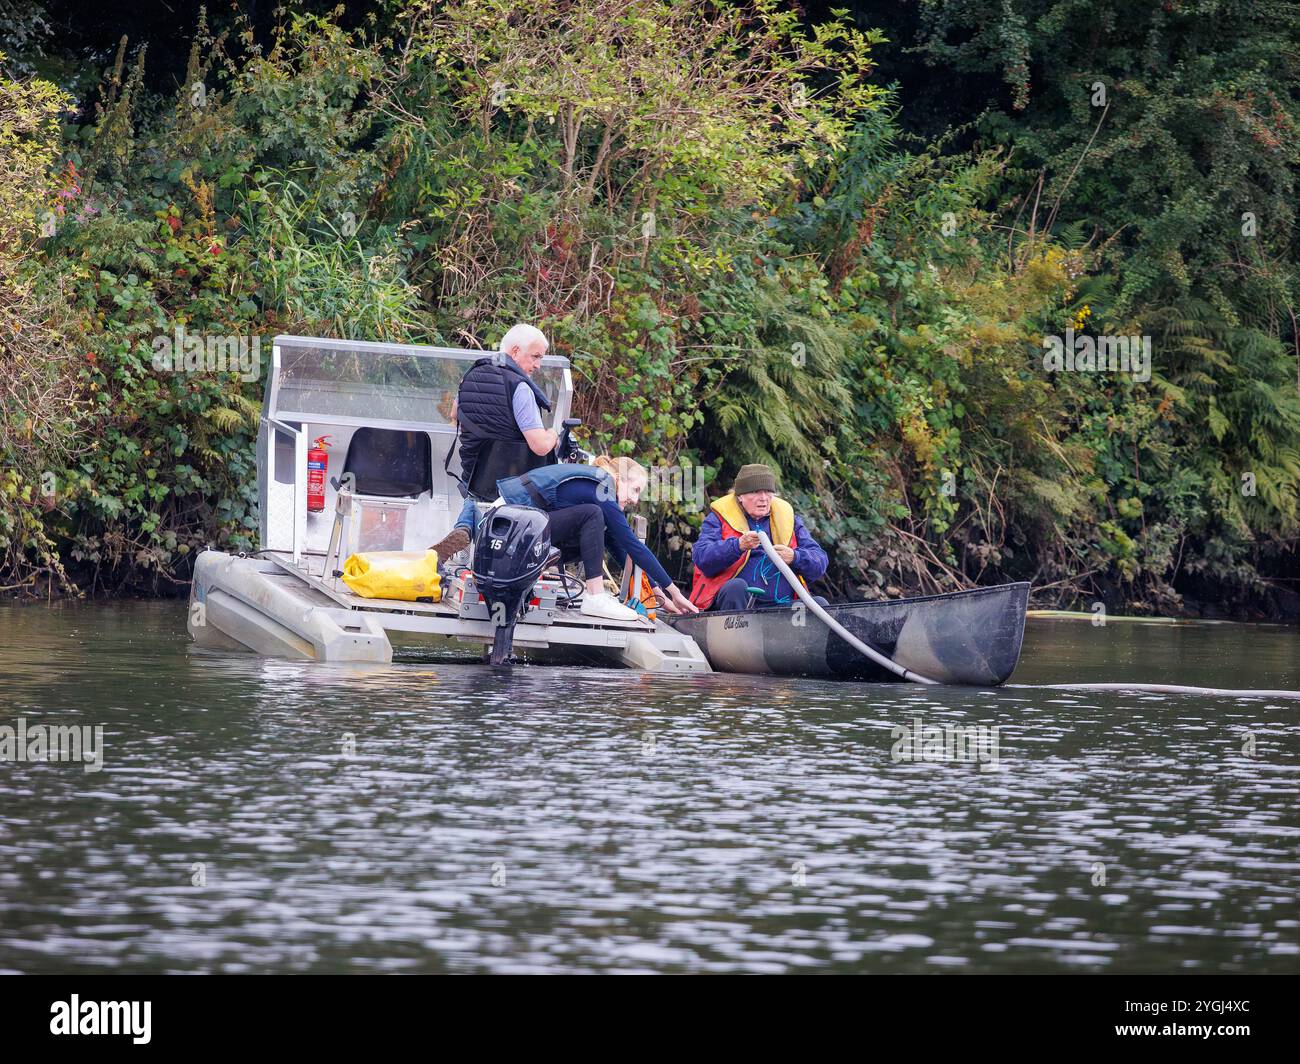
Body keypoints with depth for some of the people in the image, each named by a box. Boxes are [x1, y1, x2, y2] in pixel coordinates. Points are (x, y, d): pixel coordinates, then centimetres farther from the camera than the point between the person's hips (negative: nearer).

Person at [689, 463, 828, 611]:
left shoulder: (788, 517, 19)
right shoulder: (719, 518, 10)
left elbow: (820, 561, 11)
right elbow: (701, 557, -8)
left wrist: (794, 557, -11)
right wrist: (738, 545, -24)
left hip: (782, 603, 3)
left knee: (820, 603, -22)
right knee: (736, 587, -35)